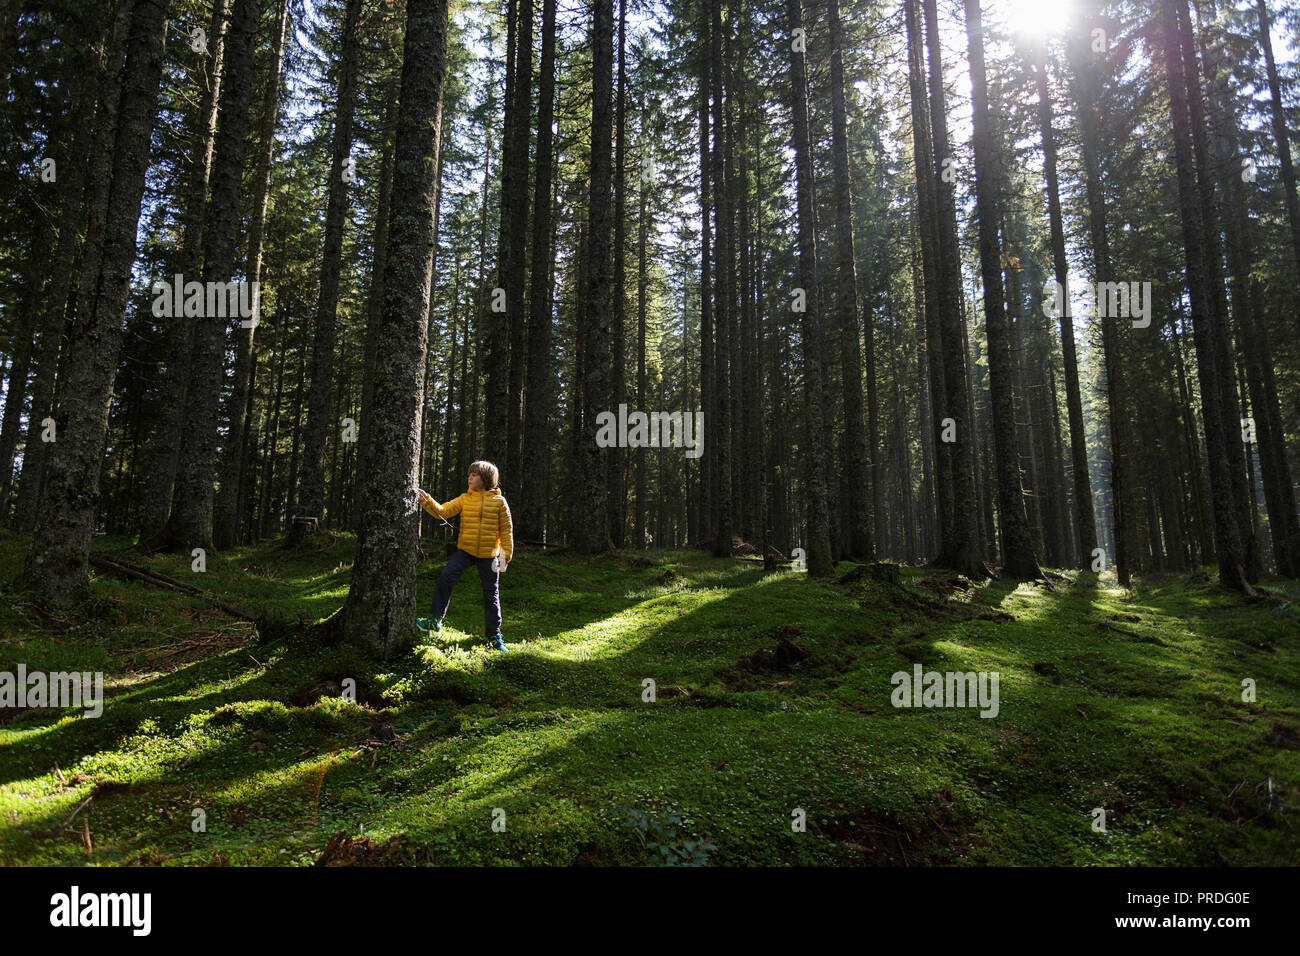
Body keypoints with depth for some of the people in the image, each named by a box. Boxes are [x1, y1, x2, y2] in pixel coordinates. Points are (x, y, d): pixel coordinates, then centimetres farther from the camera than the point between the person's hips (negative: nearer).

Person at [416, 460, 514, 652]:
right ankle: (436, 620, -3)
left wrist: (506, 554, -6)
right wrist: (427, 501, -22)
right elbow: (443, 512, -5)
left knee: (491, 593, 5)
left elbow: (506, 529, -1)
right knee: (445, 578, -16)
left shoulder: (499, 501, -3)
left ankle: (494, 635, 19)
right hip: (465, 550, 2)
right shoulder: (464, 499, 4)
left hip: (488, 554, -2)